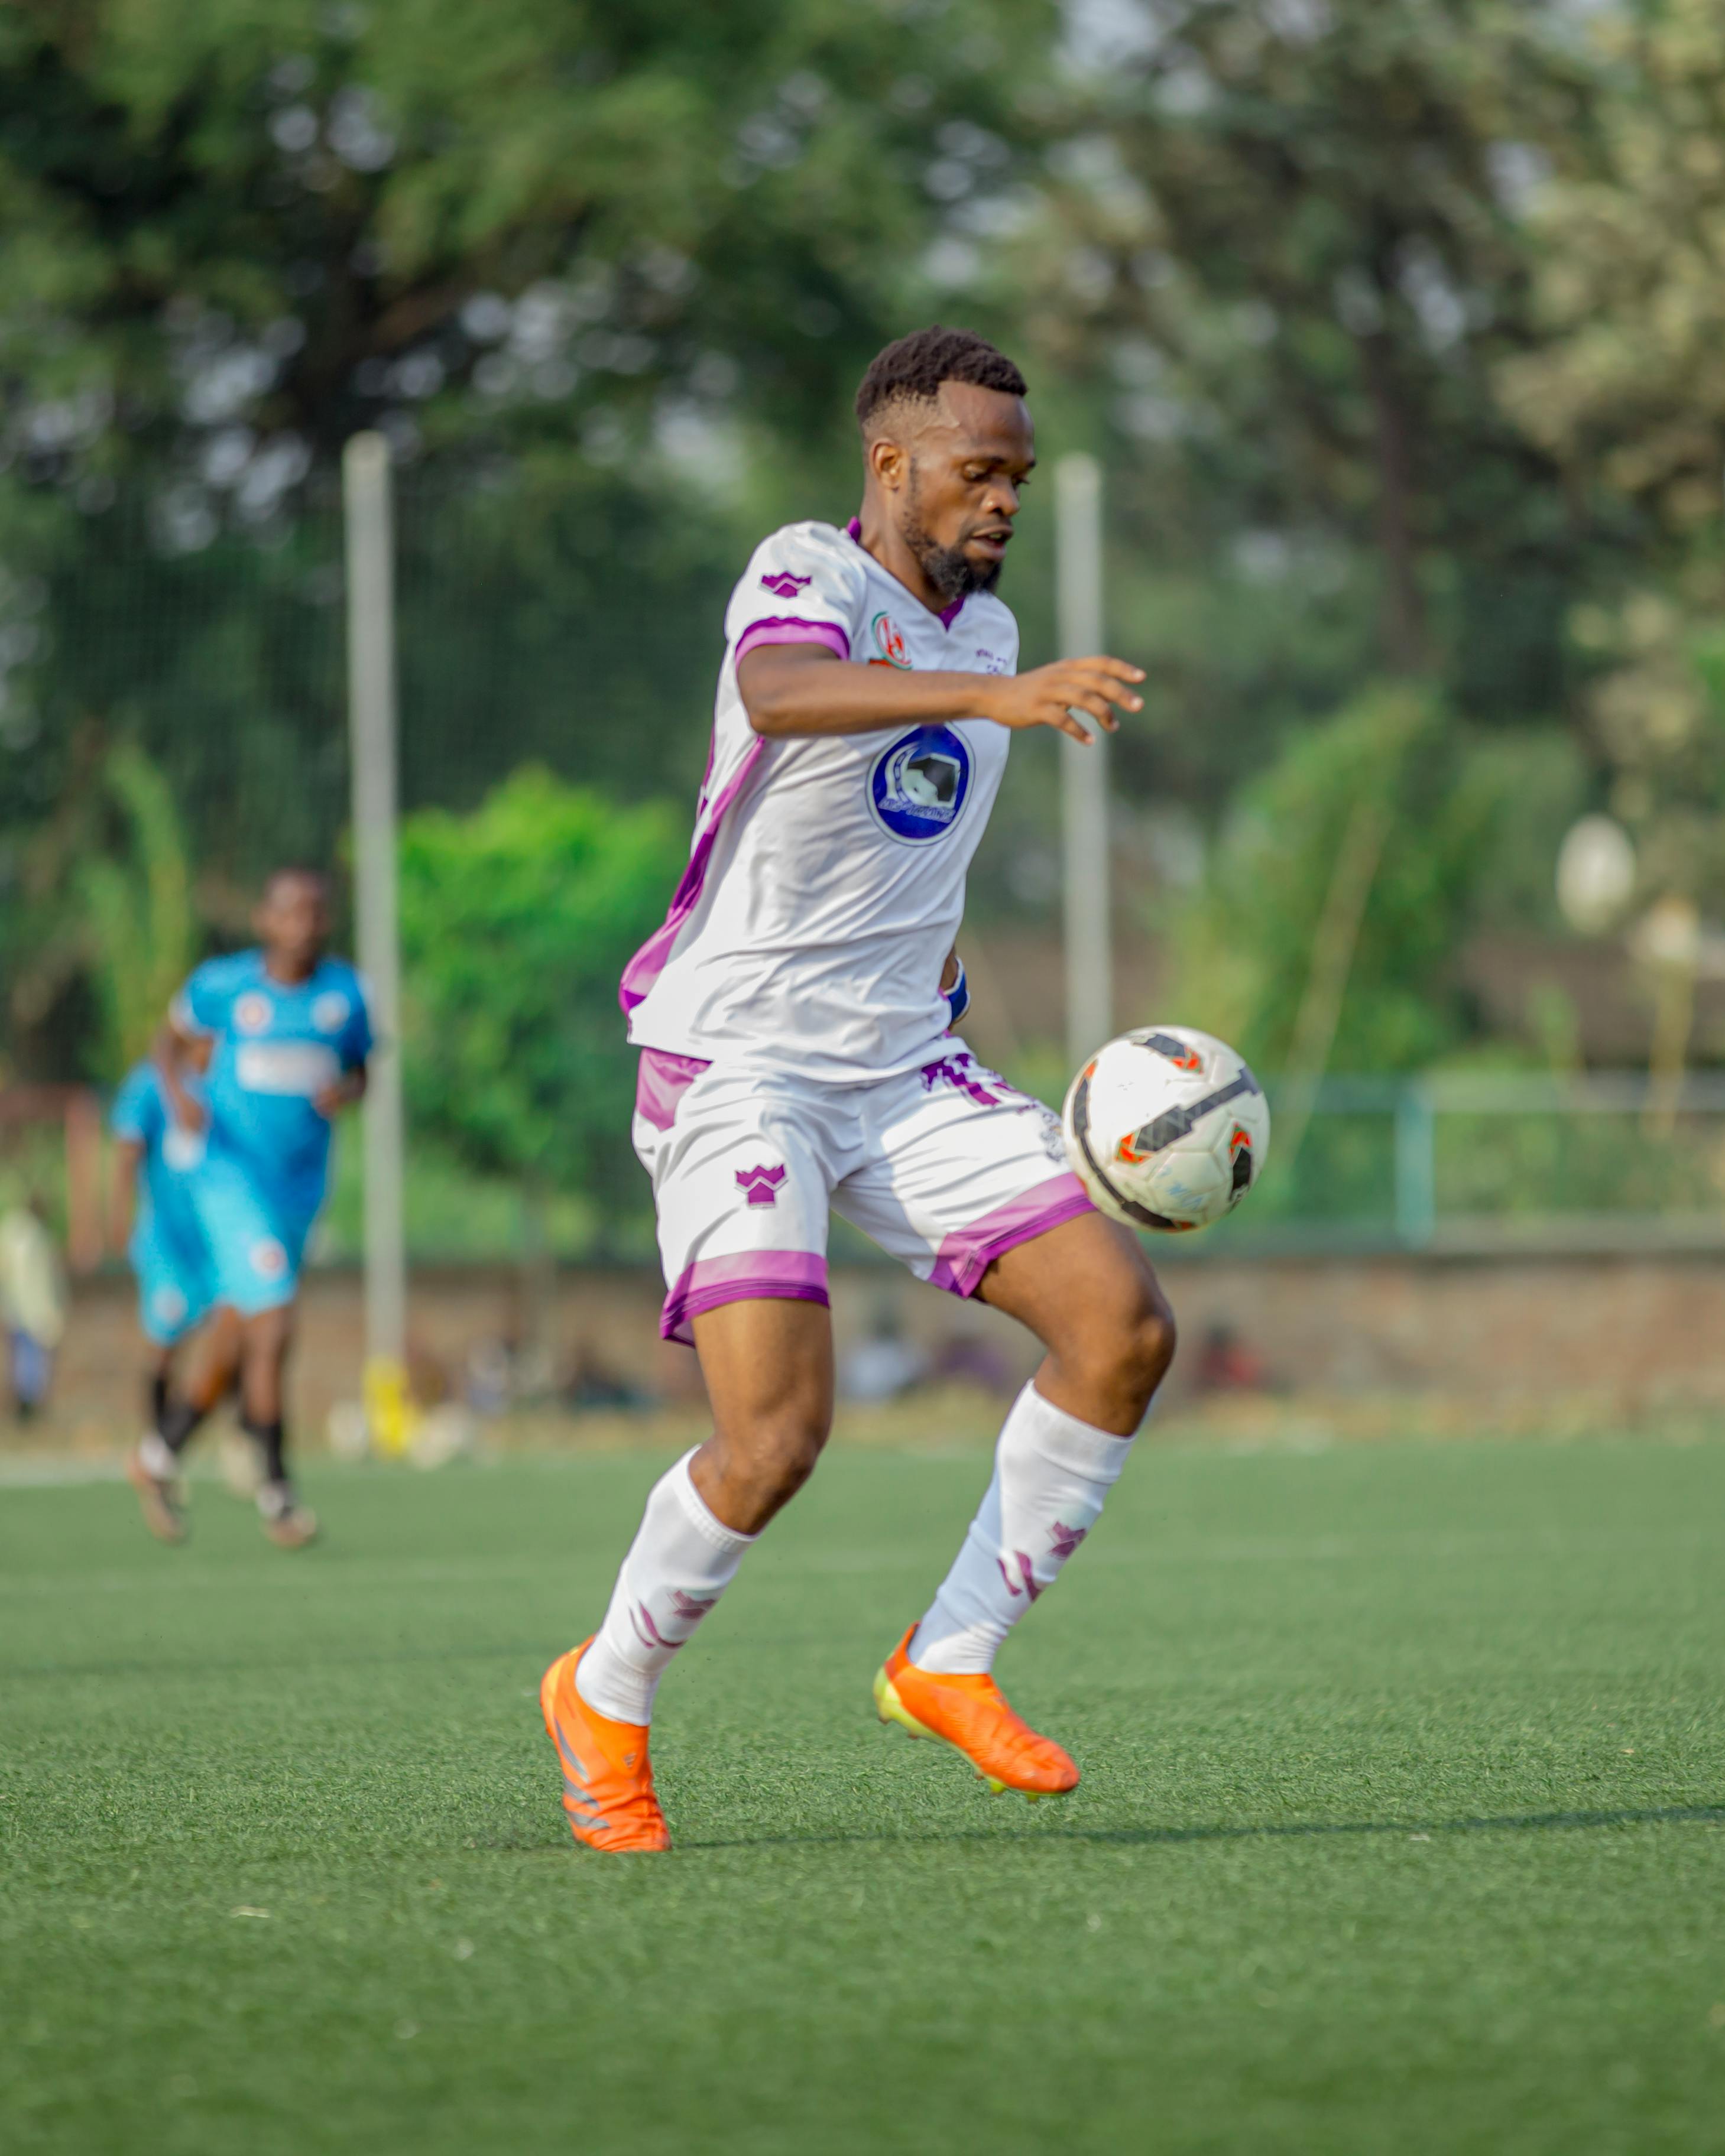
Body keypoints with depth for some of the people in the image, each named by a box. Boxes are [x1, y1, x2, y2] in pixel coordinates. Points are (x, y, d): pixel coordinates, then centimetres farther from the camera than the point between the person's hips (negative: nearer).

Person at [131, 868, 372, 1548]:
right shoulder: (224, 985, -6)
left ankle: (169, 1447, 37)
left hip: (302, 1182, 4)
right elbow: (173, 1038, 10)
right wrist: (179, 1095, -9)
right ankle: (275, 1486, -4)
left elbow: (359, 1070, 14)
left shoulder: (344, 992, 1)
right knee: (273, 1329, -15)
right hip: (233, 1177, -4)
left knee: (238, 1333, 15)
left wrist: (344, 1092, -9)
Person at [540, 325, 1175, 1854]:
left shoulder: (983, 628, 14)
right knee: (776, 1438, -19)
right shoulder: (808, 573, -10)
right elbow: (780, 693, -37)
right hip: (737, 1059, -7)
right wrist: (992, 695, -49)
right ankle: (605, 1700, 7)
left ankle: (951, 1662, 4)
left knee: (1126, 1325, -9)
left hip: (906, 1068, 7)